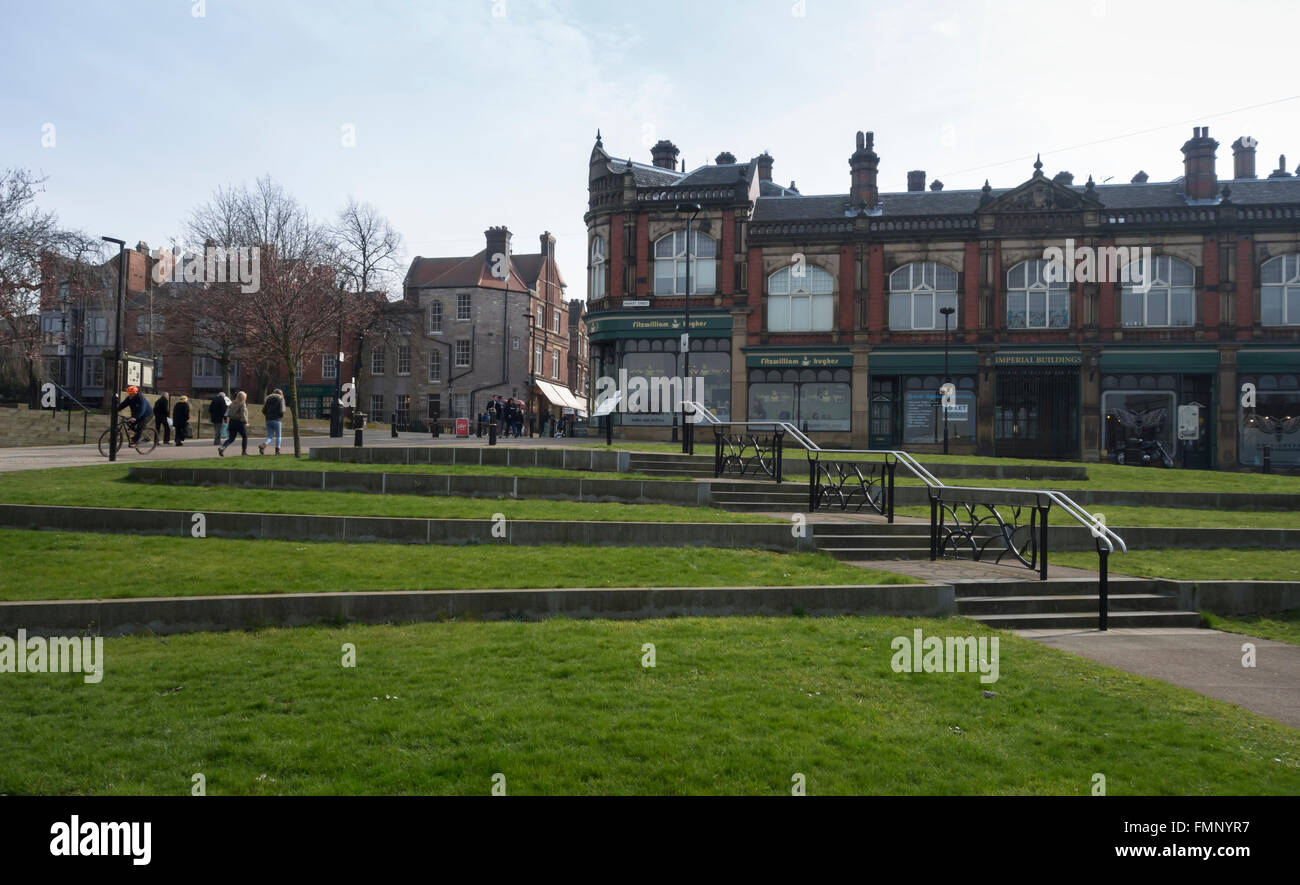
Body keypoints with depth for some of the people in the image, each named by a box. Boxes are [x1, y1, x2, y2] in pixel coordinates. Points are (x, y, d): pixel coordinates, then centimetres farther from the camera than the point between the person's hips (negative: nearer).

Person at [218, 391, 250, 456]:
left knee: (231, 438, 7)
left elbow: (229, 414, 9)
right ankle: (244, 451, 19)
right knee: (245, 437, 15)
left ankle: (222, 448, -15)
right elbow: (243, 415, -20)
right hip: (240, 423, -6)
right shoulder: (242, 404, -13)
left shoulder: (232, 403, 8)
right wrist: (246, 422, -11)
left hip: (232, 422, 6)